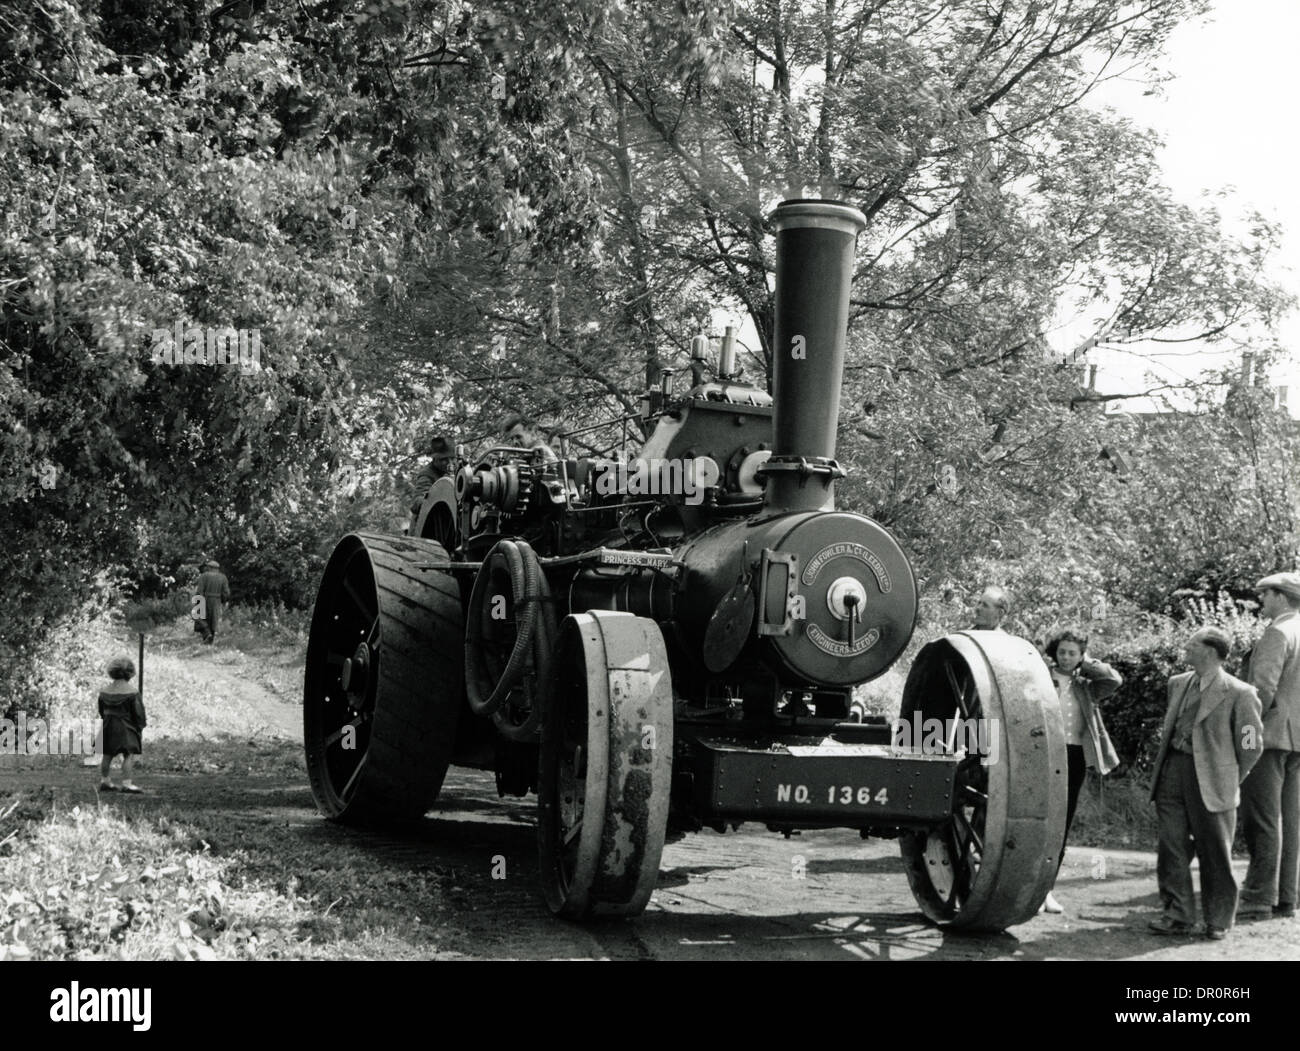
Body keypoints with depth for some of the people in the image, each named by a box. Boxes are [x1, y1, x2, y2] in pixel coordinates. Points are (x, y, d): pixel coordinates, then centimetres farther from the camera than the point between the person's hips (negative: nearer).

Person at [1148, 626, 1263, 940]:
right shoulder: (1178, 684, 13)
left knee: (1215, 854, 3)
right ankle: (1178, 915, 13)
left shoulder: (1239, 693, -6)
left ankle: (1218, 921, 15)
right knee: (1171, 848, 4)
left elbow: (1251, 746, -2)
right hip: (1173, 772, 6)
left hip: (1210, 780, -5)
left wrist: (1229, 781, 3)